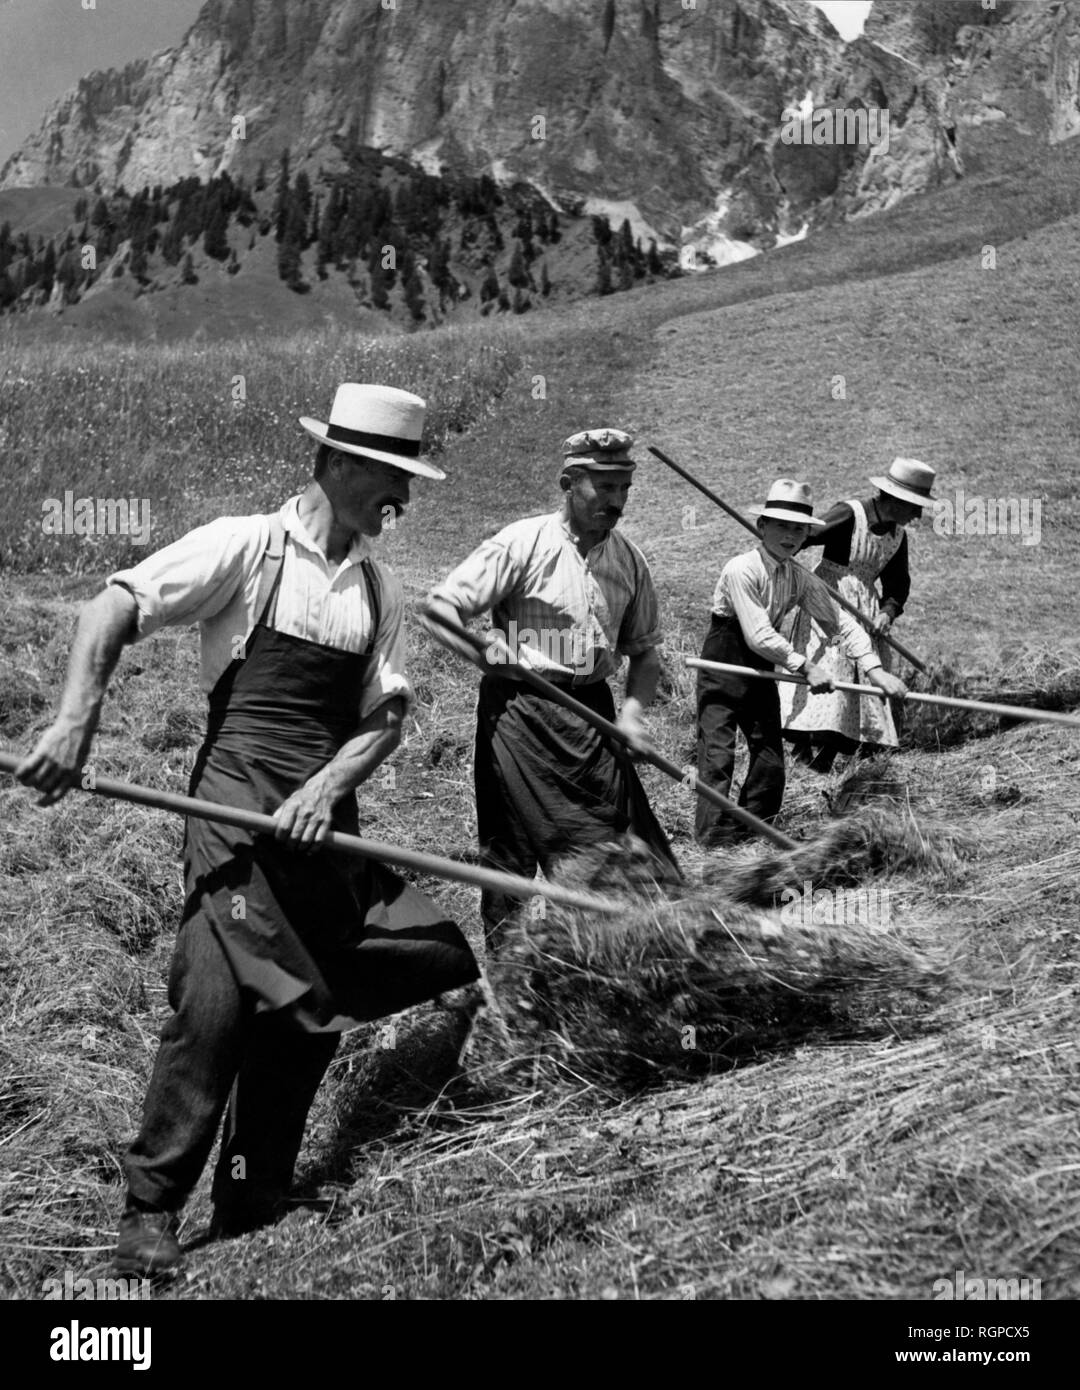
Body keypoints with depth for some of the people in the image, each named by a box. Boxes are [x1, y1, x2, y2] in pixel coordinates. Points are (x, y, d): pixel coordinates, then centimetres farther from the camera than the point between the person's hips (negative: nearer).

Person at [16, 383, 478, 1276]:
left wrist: (327, 786, -11)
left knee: (314, 1004, 9)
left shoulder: (379, 589, 10)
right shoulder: (246, 545, -5)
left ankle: (254, 1201, 25)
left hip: (325, 811, 6)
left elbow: (384, 718, 6)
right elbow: (112, 612, -8)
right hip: (237, 798, -6)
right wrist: (77, 721, -21)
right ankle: (152, 1205, 2)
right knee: (218, 994, -14)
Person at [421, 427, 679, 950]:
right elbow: (439, 606, -10)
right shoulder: (523, 543, -8)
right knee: (510, 848, 3)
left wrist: (632, 710, -3)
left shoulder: (630, 559, 8)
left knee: (619, 840, 4)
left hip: (593, 713, 4)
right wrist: (482, 650, -30)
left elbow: (645, 651, 16)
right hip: (519, 711, -4)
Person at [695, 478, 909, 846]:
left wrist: (874, 668, -9)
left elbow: (841, 621, 2)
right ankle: (713, 840, -5)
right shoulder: (741, 570, -22)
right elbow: (758, 636, -26)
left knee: (771, 757, 6)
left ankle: (751, 833, 20)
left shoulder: (801, 579, 0)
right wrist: (805, 666, -23)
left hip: (762, 670, 7)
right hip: (722, 670, -7)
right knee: (717, 755, -10)